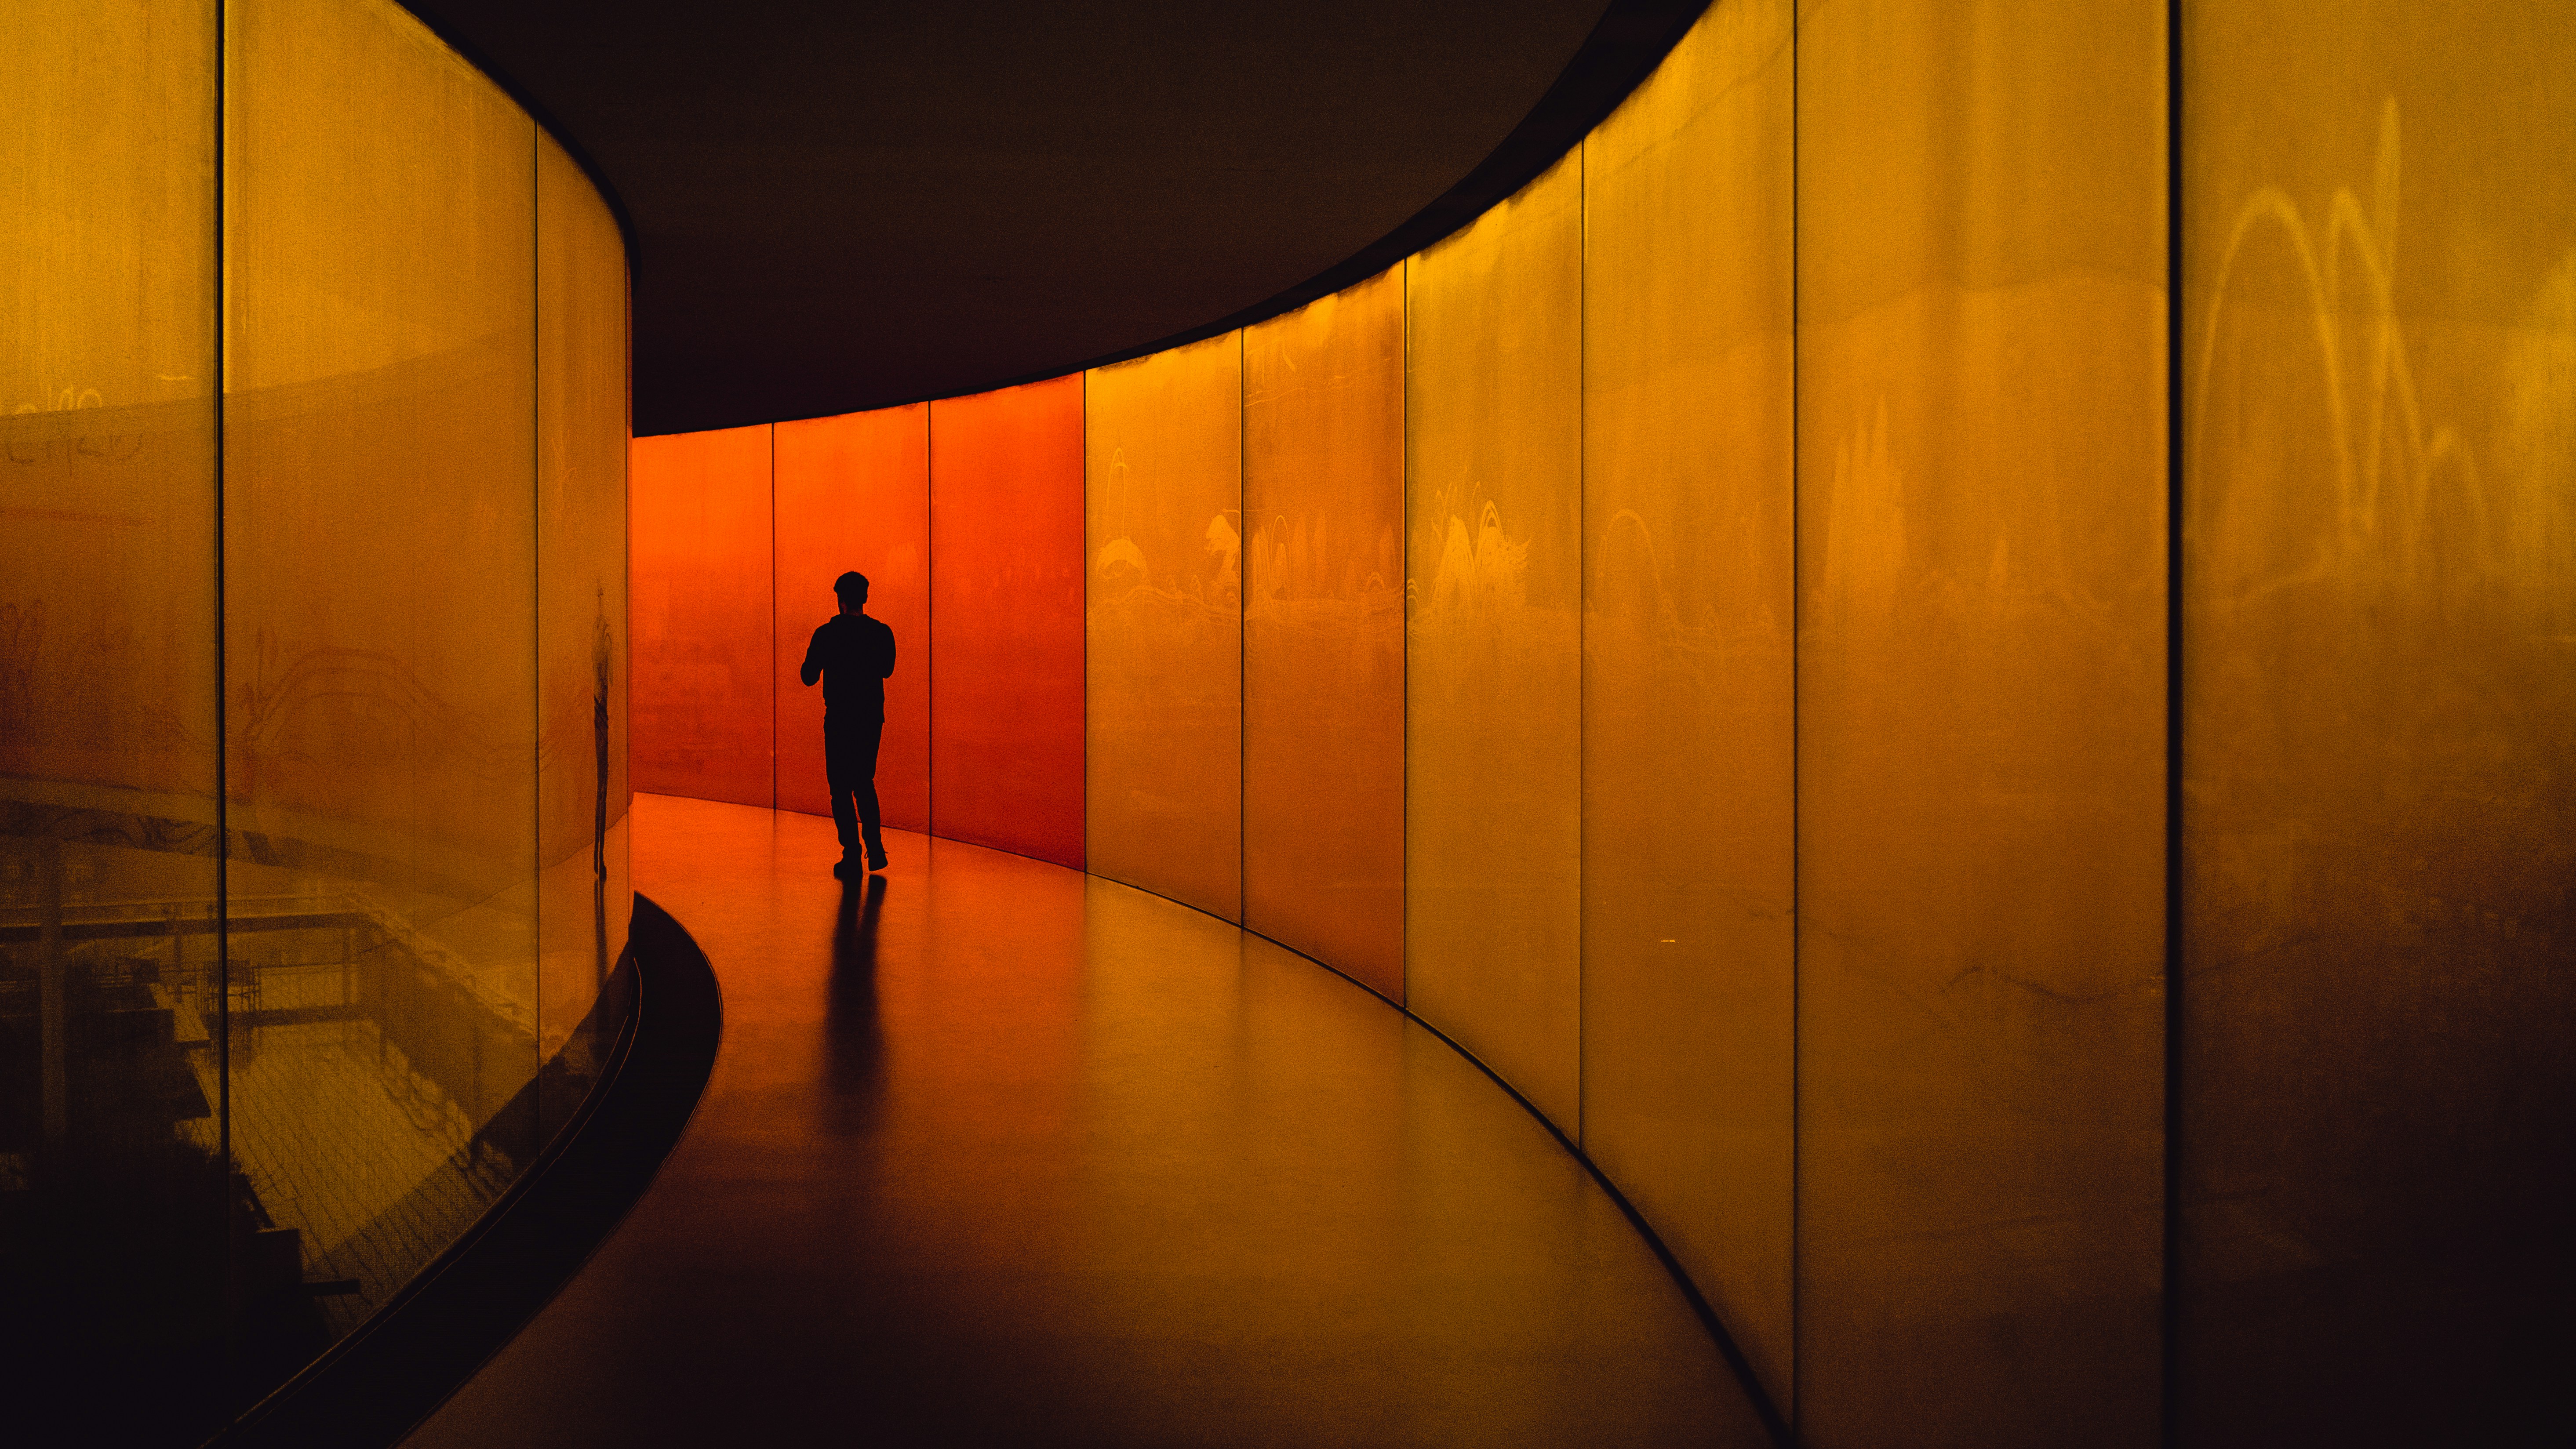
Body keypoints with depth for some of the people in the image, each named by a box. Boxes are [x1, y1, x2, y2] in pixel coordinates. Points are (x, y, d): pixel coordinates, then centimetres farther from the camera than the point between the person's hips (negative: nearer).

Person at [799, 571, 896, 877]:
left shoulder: (827, 635, -11)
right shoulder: (882, 633, -1)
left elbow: (808, 678, -5)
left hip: (840, 720, -4)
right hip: (873, 719, 4)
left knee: (842, 787, 5)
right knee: (865, 782, 19)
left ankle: (852, 854, 2)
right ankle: (875, 847, 11)